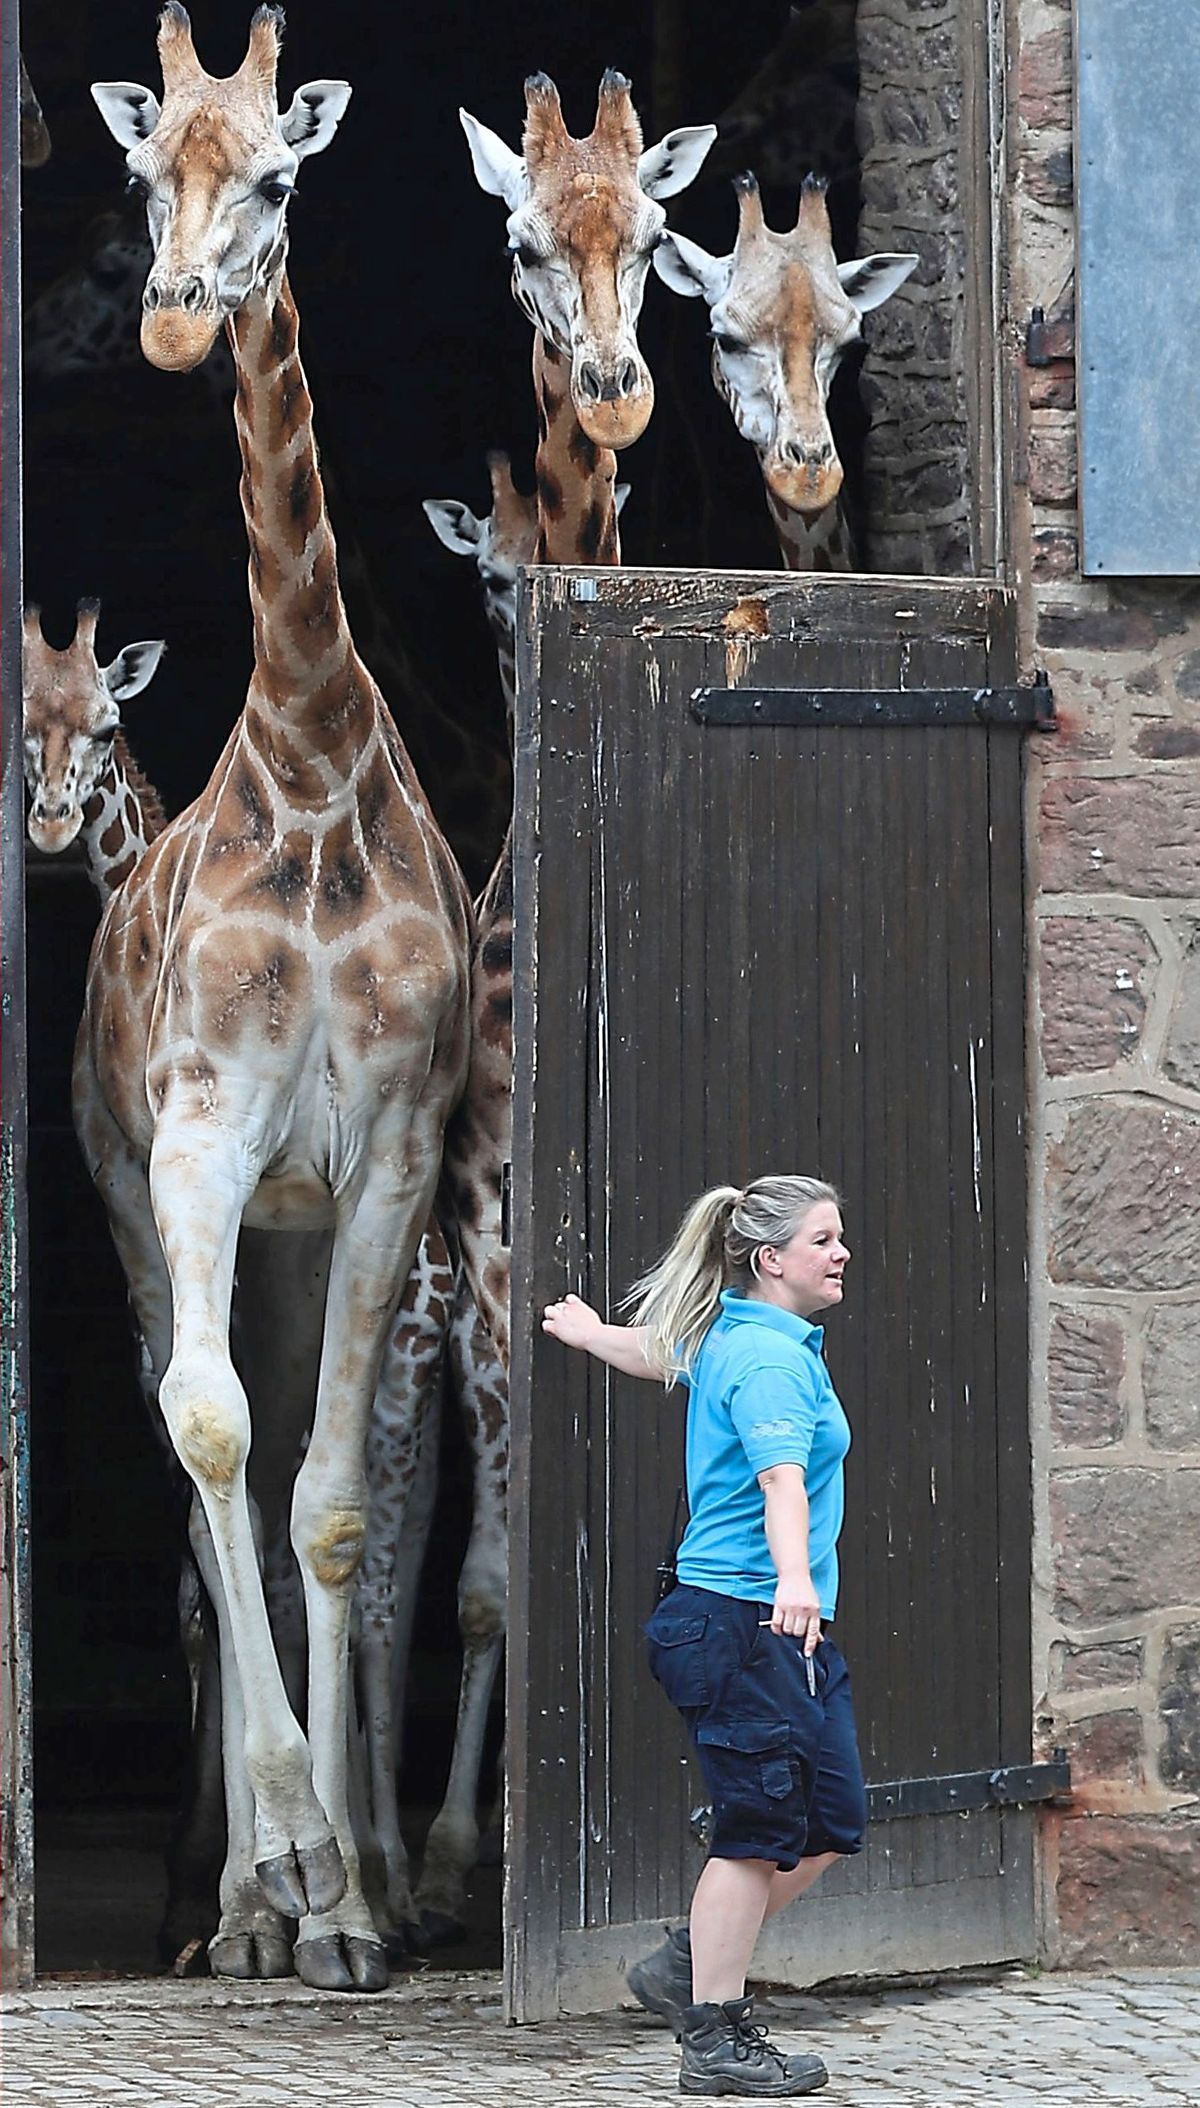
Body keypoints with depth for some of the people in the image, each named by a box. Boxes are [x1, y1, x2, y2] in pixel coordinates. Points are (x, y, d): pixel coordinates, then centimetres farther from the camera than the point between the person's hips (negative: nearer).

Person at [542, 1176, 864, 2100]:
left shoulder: (729, 1339, 15)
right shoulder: (768, 1358, -16)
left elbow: (668, 1353, 36)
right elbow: (782, 1477, -32)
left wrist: (592, 1335, 58)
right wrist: (793, 1578, -48)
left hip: (786, 1627, 10)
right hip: (739, 1619, -10)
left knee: (834, 1818, 8)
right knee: (763, 1827, -6)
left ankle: (690, 1964, 19)